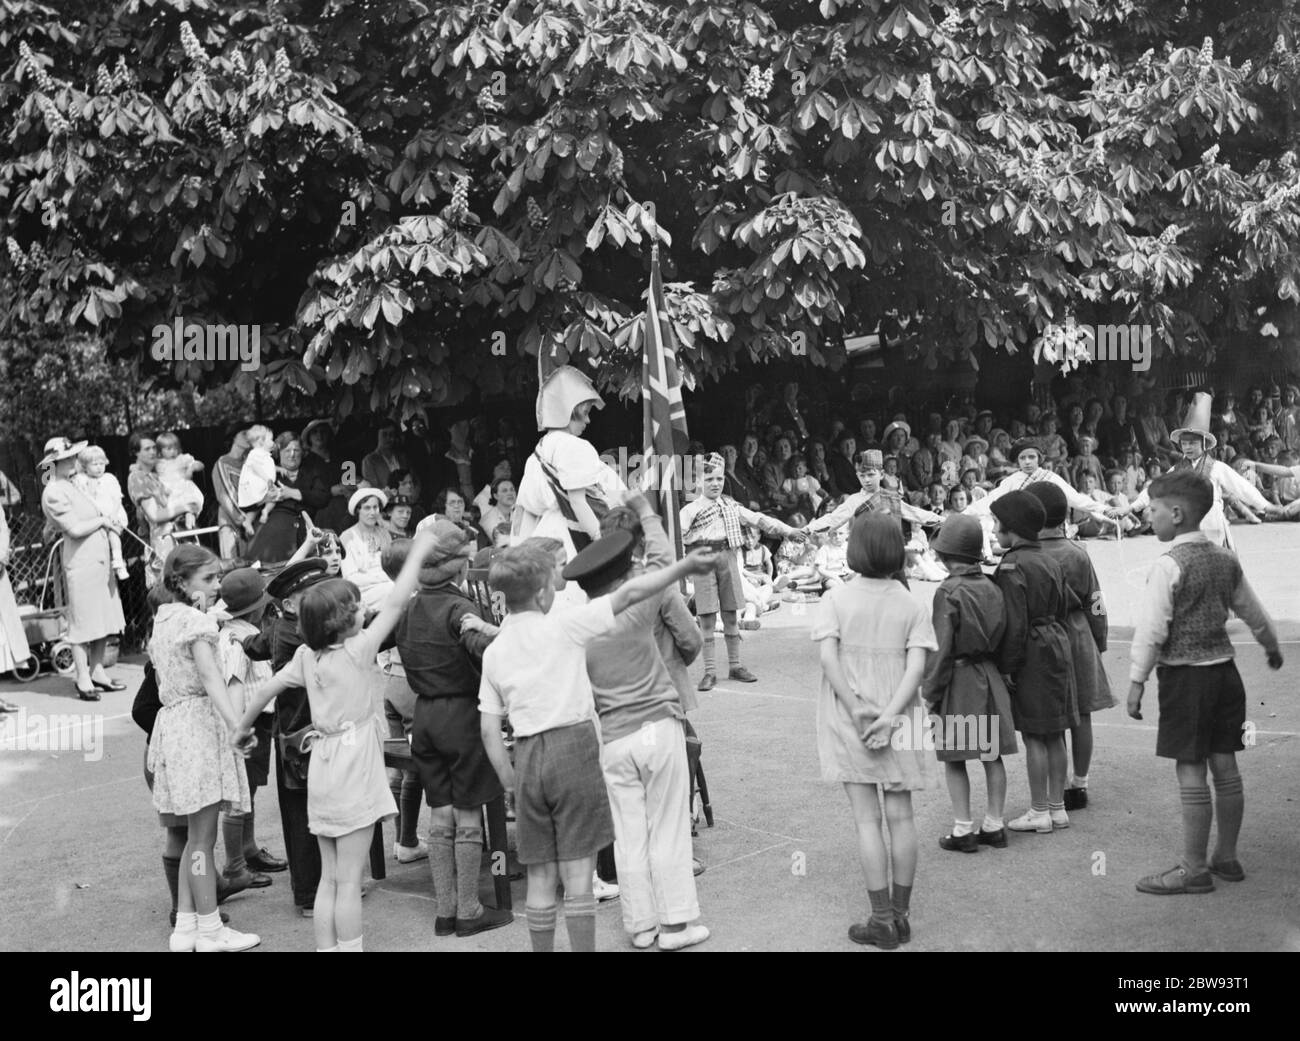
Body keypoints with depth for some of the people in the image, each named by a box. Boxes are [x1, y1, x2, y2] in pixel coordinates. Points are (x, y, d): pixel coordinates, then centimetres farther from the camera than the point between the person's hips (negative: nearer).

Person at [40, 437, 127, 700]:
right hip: (81, 563, -9)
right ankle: (83, 679, 3)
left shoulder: (71, 486, 17)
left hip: (100, 559, 9)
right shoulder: (54, 493, -13)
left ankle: (97, 672, 22)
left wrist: (108, 523, 10)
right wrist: (102, 521, -6)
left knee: (104, 620, 12)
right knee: (83, 622, -4)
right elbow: (75, 529, -17)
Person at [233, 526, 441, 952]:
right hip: (354, 772, -7)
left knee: (329, 877, 13)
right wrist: (418, 551, -3)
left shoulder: (307, 656, 4)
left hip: (322, 769, 7)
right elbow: (395, 602, -12)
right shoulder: (357, 651, -14)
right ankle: (348, 946, 1)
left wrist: (243, 728, 26)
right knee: (348, 880, -3)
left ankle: (326, 948, 17)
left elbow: (268, 688, 10)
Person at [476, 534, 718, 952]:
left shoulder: (494, 650, 7)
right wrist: (686, 566, -5)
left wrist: (510, 781, 14)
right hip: (573, 746, -4)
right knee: (578, 875, 1)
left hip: (528, 758, 4)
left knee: (540, 878, 10)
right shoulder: (563, 626, -7)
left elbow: (489, 729, 7)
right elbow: (629, 594, -10)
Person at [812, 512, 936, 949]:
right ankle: (901, 916, 17)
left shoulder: (836, 599, -4)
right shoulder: (911, 606, 1)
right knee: (900, 816, 11)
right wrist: (889, 715, -15)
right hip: (897, 718, 2)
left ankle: (883, 920, 3)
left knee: (867, 819, 2)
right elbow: (916, 665, -10)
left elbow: (828, 657, -15)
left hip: (848, 720, -2)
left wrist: (857, 709, -13)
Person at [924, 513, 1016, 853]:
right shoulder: (991, 588, 4)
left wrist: (930, 691, -10)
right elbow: (1001, 637, 10)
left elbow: (940, 648, -16)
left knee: (954, 759, 3)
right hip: (990, 677, 7)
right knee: (993, 755, 11)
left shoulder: (948, 593, -16)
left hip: (958, 680, -7)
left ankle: (963, 830, 4)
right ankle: (994, 825, 18)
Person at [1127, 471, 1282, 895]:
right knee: (1225, 765, 13)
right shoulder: (1225, 560, 8)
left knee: (1191, 772, -2)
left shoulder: (1170, 565, -15)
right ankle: (1227, 858, 24)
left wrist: (1136, 681, -12)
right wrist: (1272, 648, 38)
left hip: (1185, 676, -8)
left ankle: (1194, 869, 3)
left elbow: (1152, 629, -18)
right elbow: (1253, 612, 20)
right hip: (1224, 669, 8)